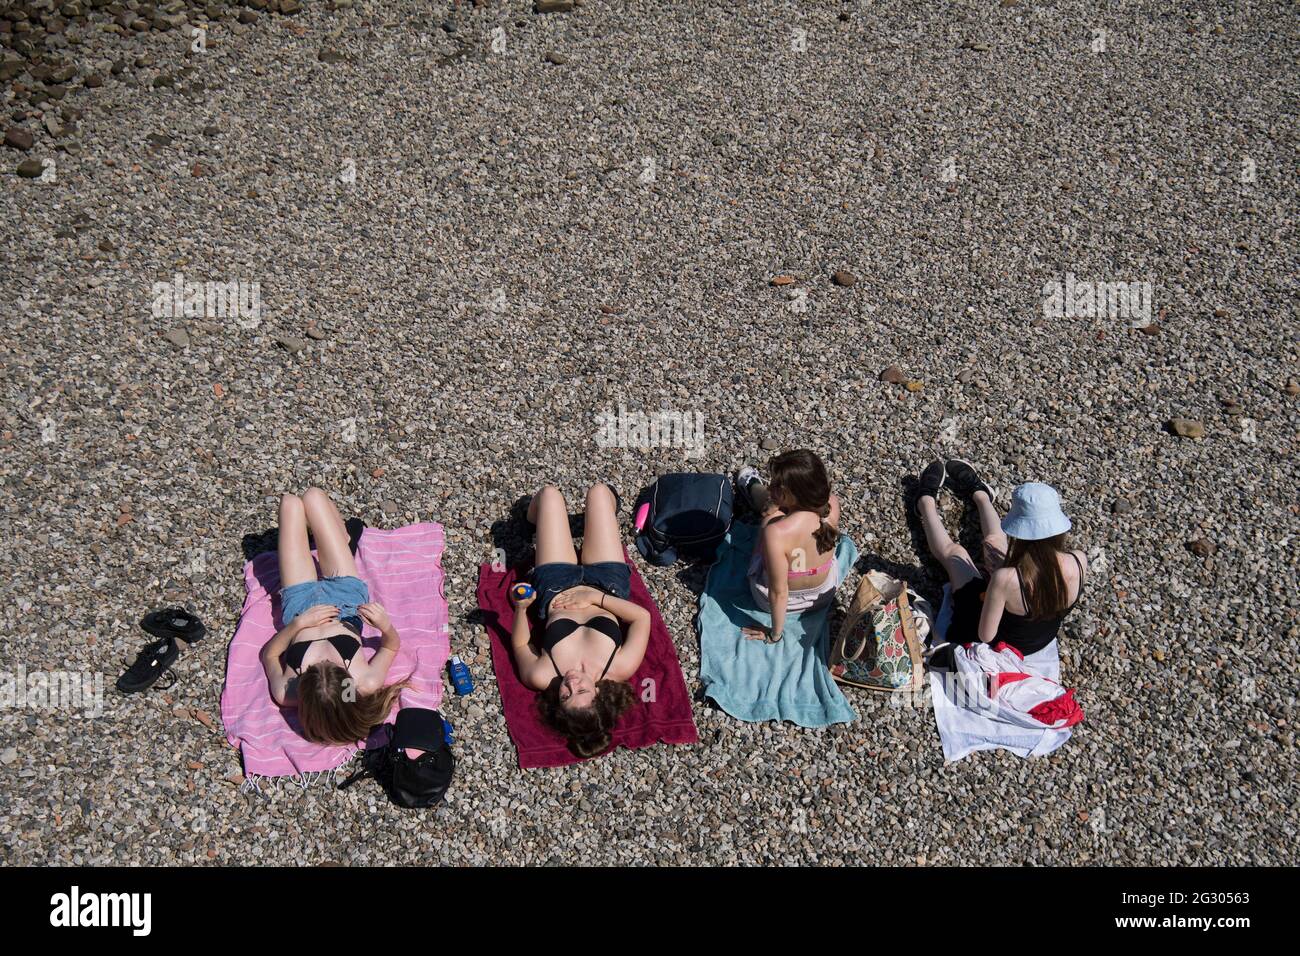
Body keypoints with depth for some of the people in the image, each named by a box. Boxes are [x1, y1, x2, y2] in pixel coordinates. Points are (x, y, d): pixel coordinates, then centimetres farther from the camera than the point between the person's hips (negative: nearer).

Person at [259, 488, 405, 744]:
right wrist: (385, 626, -40)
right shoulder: (367, 685, -40)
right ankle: (345, 539, 46)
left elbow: (269, 654, -20)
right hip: (347, 595, 0)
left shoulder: (286, 695, -40)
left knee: (291, 502, 10)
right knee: (313, 496, 6)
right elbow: (392, 645, -19)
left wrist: (298, 623, -36)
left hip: (300, 602, 0)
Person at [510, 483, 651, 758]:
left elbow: (520, 645, -16)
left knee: (550, 493, 11)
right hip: (607, 584, 0)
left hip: (556, 586, 0)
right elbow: (643, 616, -25)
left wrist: (520, 609, -34)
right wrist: (596, 597, -31)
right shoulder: (621, 669, -39)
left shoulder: (540, 677, -38)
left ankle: (538, 517, 54)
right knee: (599, 491, 9)